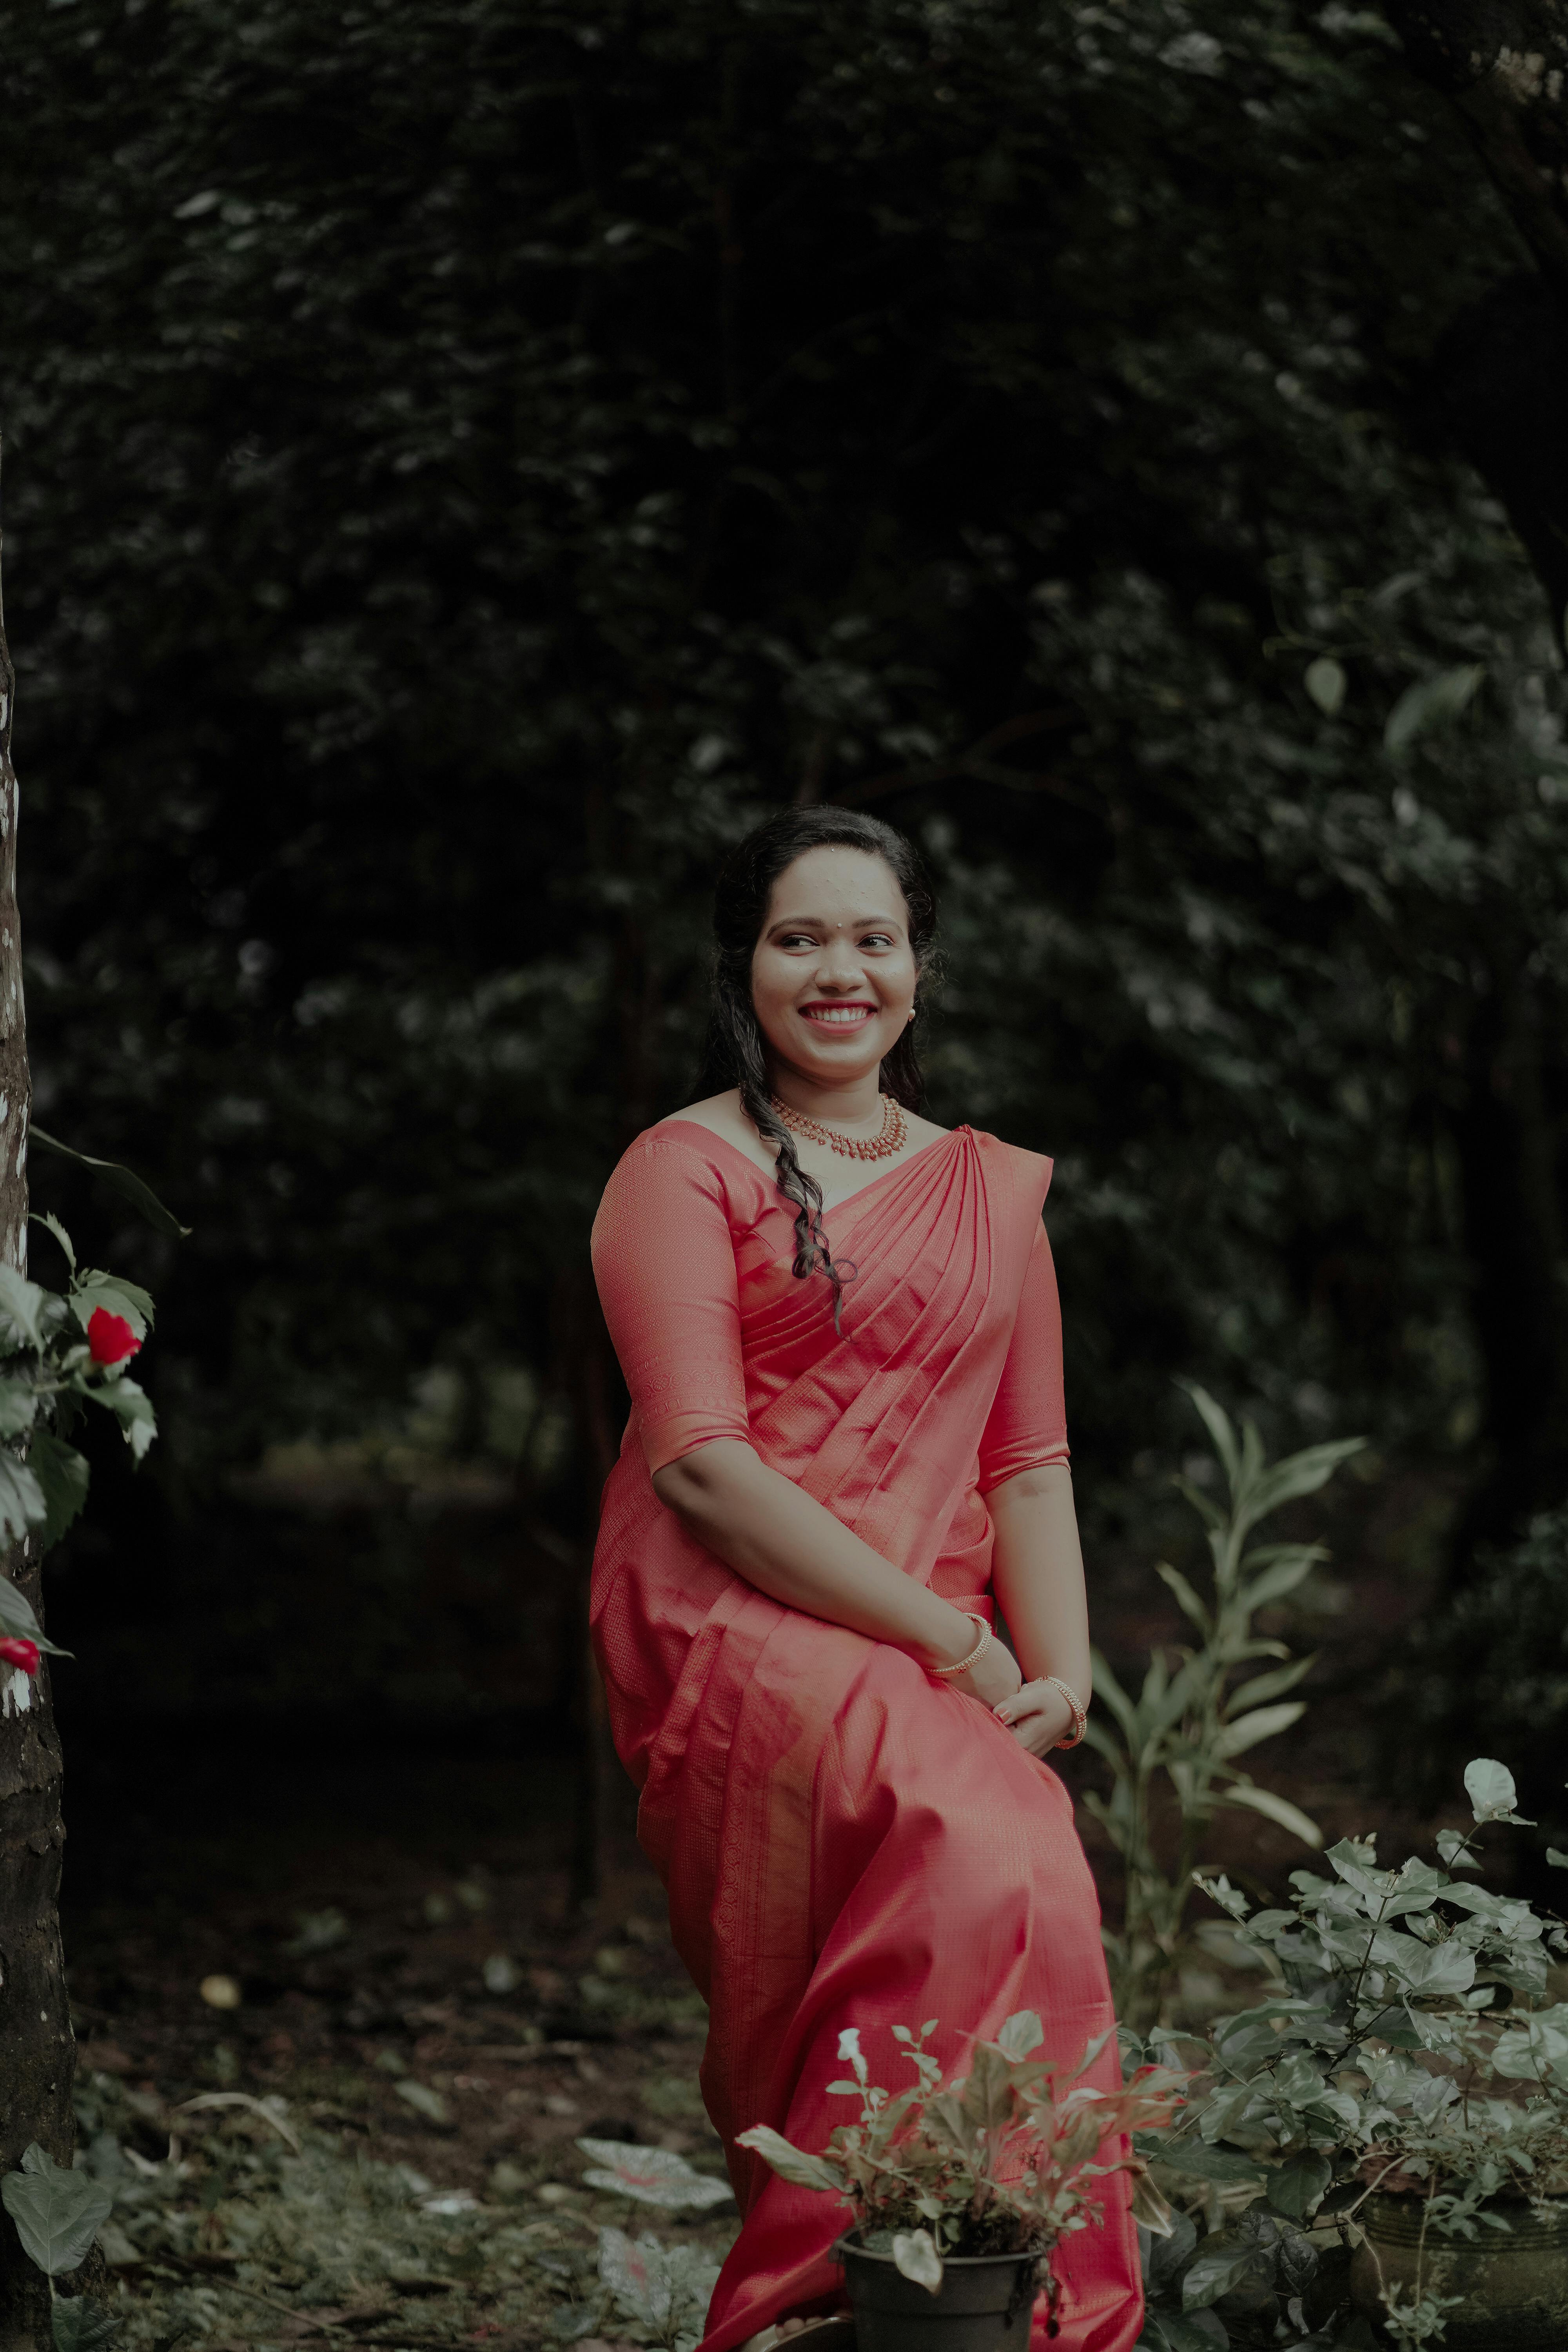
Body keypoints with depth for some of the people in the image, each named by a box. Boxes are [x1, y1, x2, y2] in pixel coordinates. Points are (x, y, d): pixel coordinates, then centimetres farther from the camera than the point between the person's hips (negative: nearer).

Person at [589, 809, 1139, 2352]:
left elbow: (1028, 1462, 20)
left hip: (947, 1665, 5)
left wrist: (1060, 1667, 0)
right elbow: (702, 1465, -5)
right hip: (731, 1618, -5)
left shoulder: (992, 1188, 23)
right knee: (977, 1838, -33)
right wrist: (943, 1642, -11)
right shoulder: (686, 1169, 6)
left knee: (1014, 1829, -28)